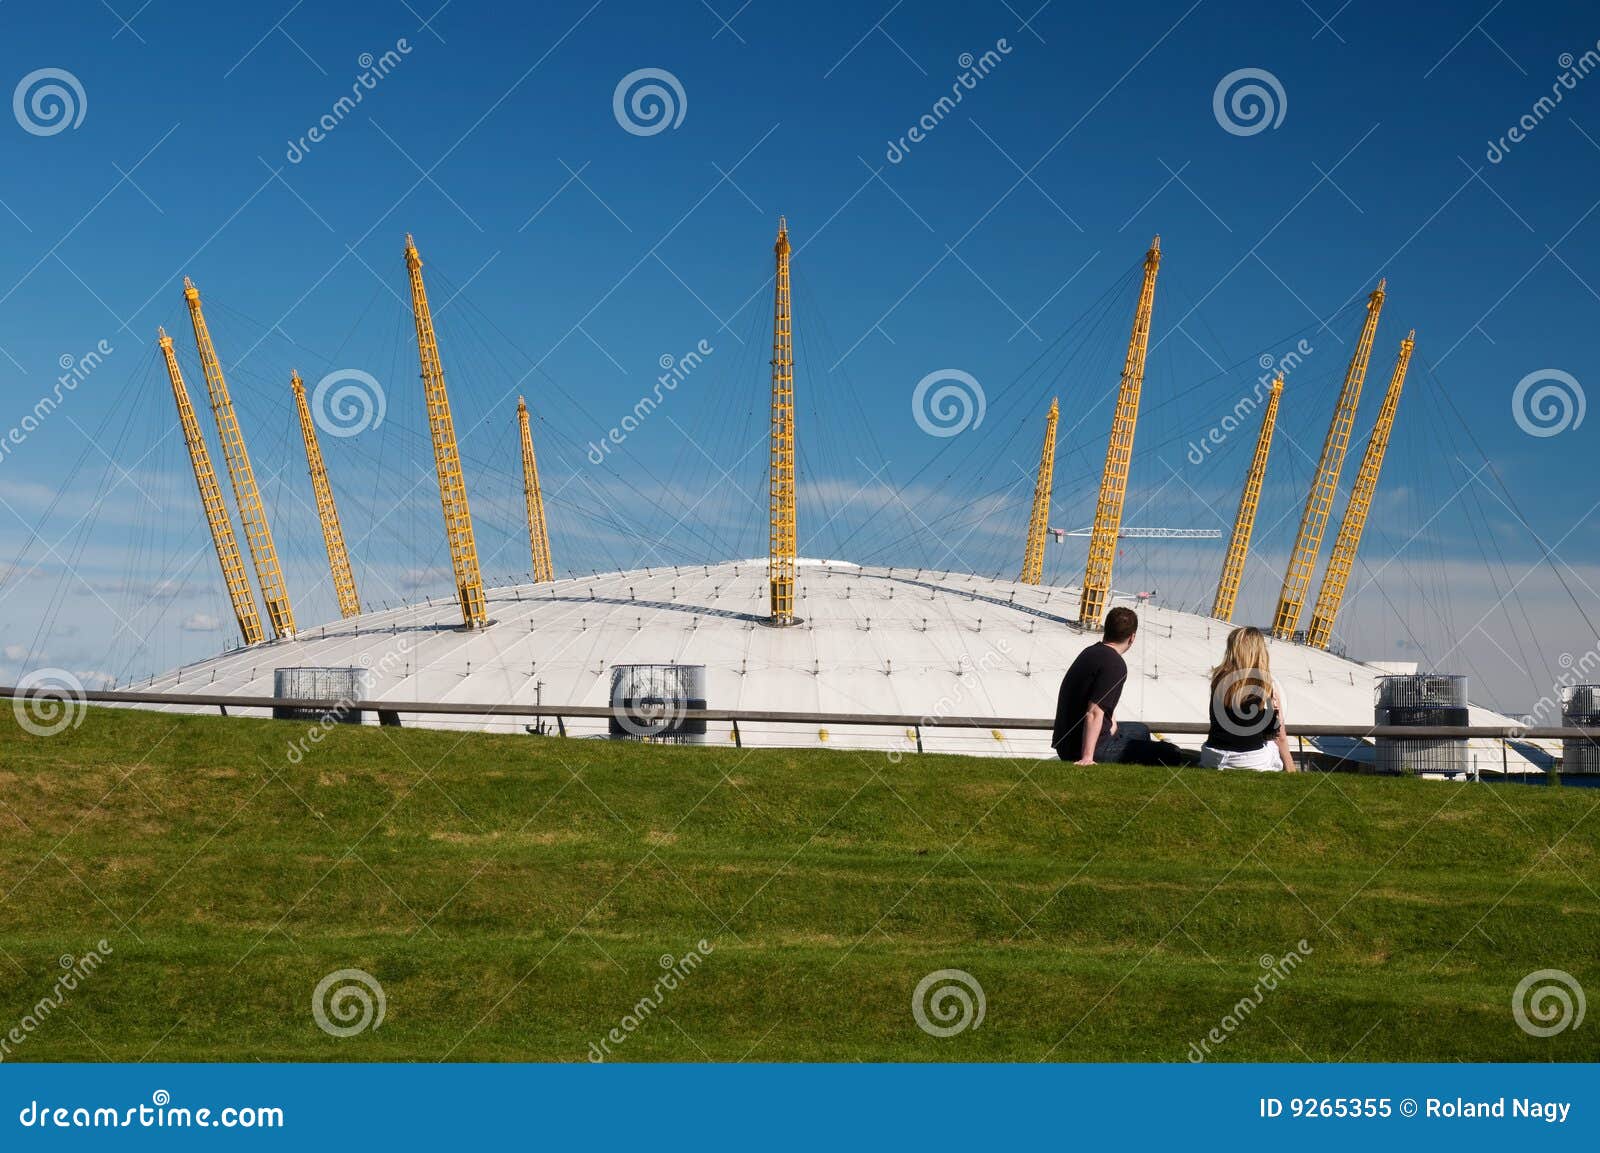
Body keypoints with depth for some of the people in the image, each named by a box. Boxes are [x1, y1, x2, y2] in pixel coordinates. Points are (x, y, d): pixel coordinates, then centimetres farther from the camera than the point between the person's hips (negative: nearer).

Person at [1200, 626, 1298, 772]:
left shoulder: (1218, 679, -6)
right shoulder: (1269, 687, -10)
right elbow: (1280, 737, -3)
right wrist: (1291, 769, 9)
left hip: (1213, 759, 2)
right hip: (1252, 761, -2)